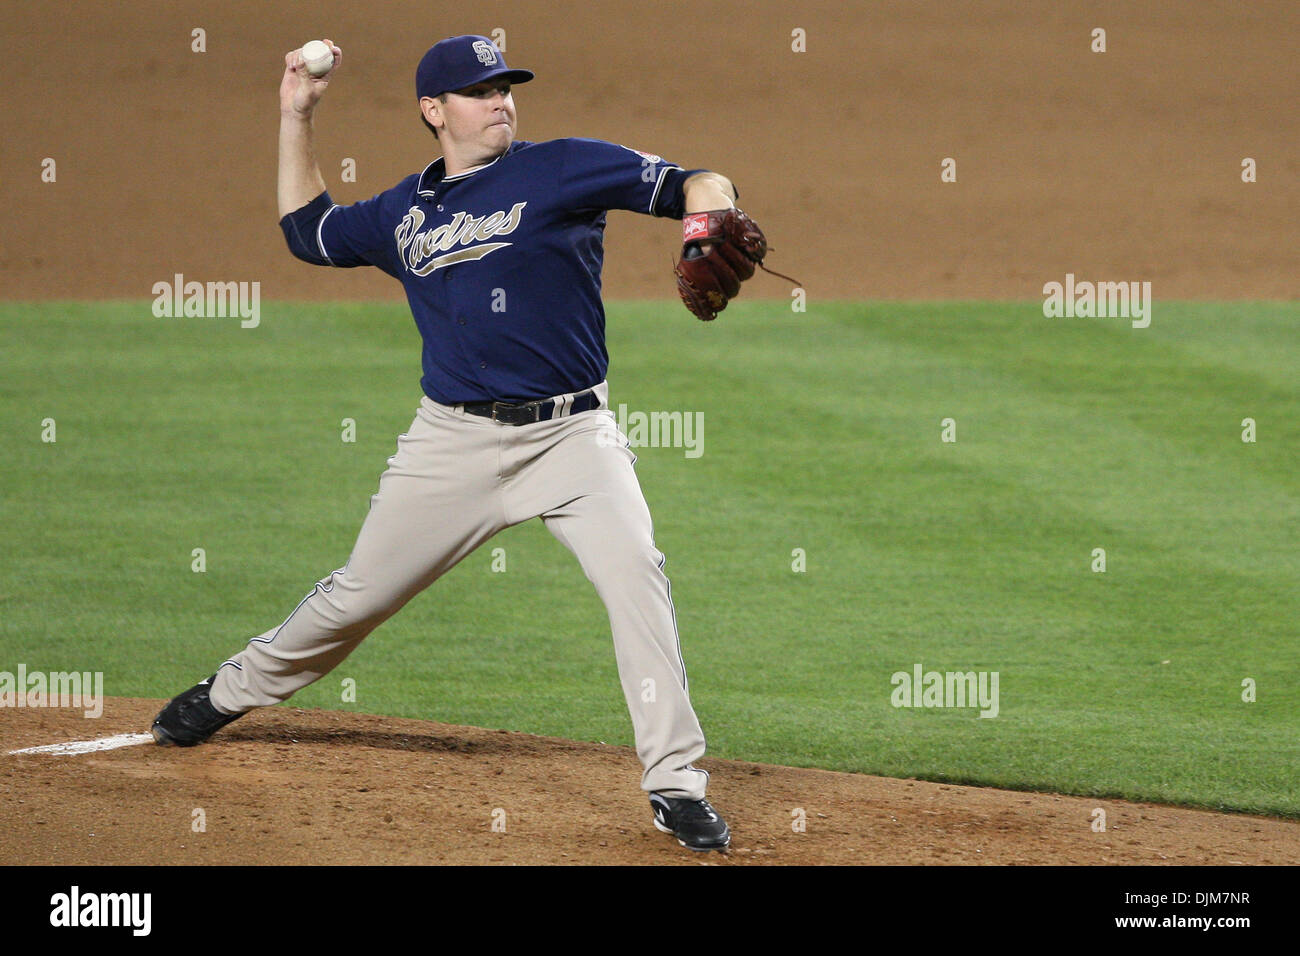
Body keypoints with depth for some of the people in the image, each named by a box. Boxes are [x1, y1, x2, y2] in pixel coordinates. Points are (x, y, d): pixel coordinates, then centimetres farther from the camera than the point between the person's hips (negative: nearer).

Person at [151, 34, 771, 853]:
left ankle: (677, 785, -20)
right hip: (456, 441, 3)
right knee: (360, 594, 9)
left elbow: (689, 186, -10)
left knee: (636, 576, -23)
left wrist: (708, 215, -33)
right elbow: (309, 231, 28)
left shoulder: (562, 170, -2)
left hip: (572, 434, -3)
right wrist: (297, 116, 22)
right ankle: (233, 693, 34)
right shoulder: (404, 211, 12)